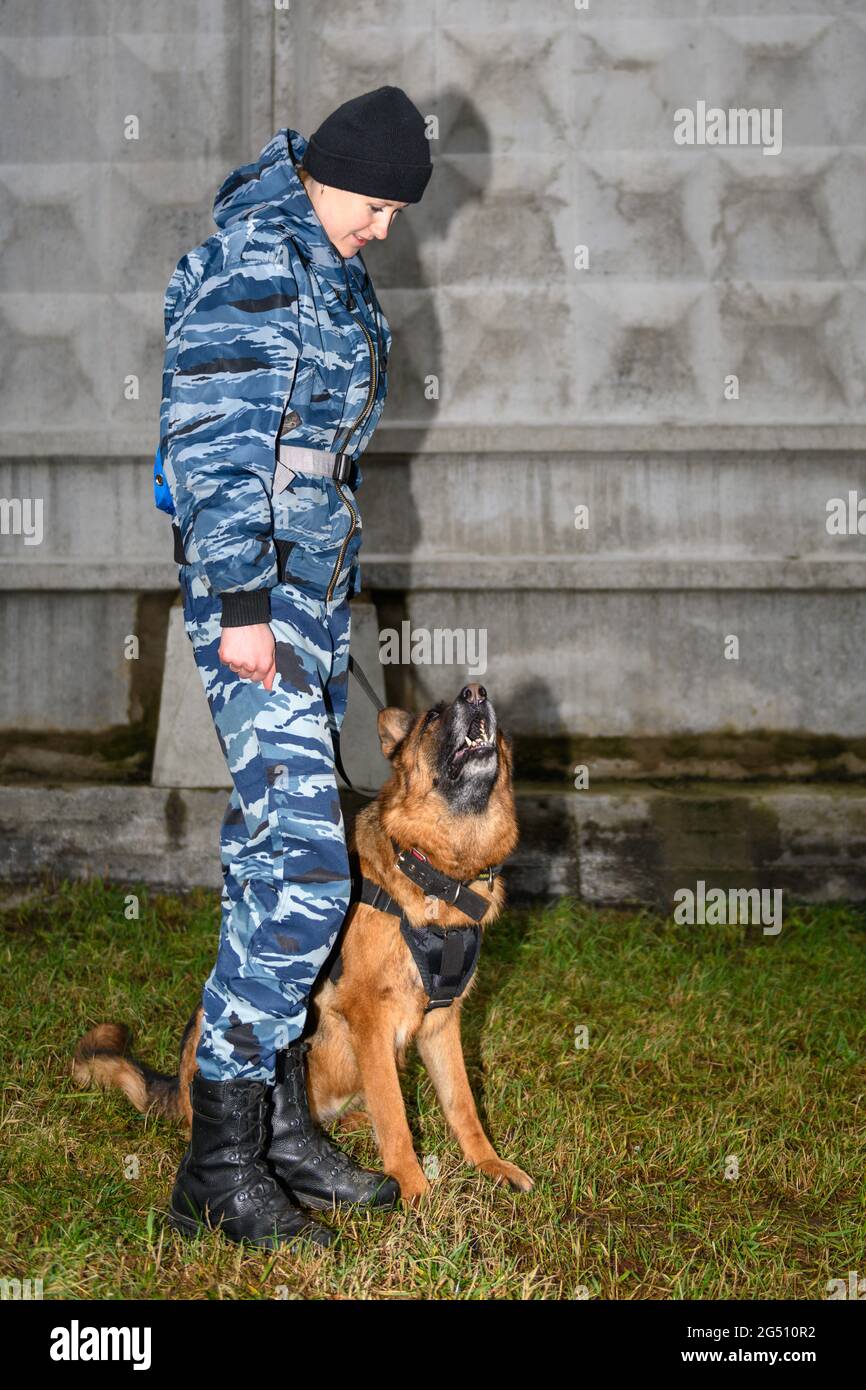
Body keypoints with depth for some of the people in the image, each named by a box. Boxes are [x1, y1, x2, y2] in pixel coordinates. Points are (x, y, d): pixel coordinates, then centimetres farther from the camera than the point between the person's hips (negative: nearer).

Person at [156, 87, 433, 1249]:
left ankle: (279, 1123, 19)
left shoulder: (328, 267, 18)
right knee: (301, 866, -13)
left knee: (278, 855, 11)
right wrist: (243, 604, -23)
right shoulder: (260, 255, -12)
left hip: (313, 582, 10)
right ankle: (219, 1169, -8)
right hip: (256, 589, -10)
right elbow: (217, 439, -18)